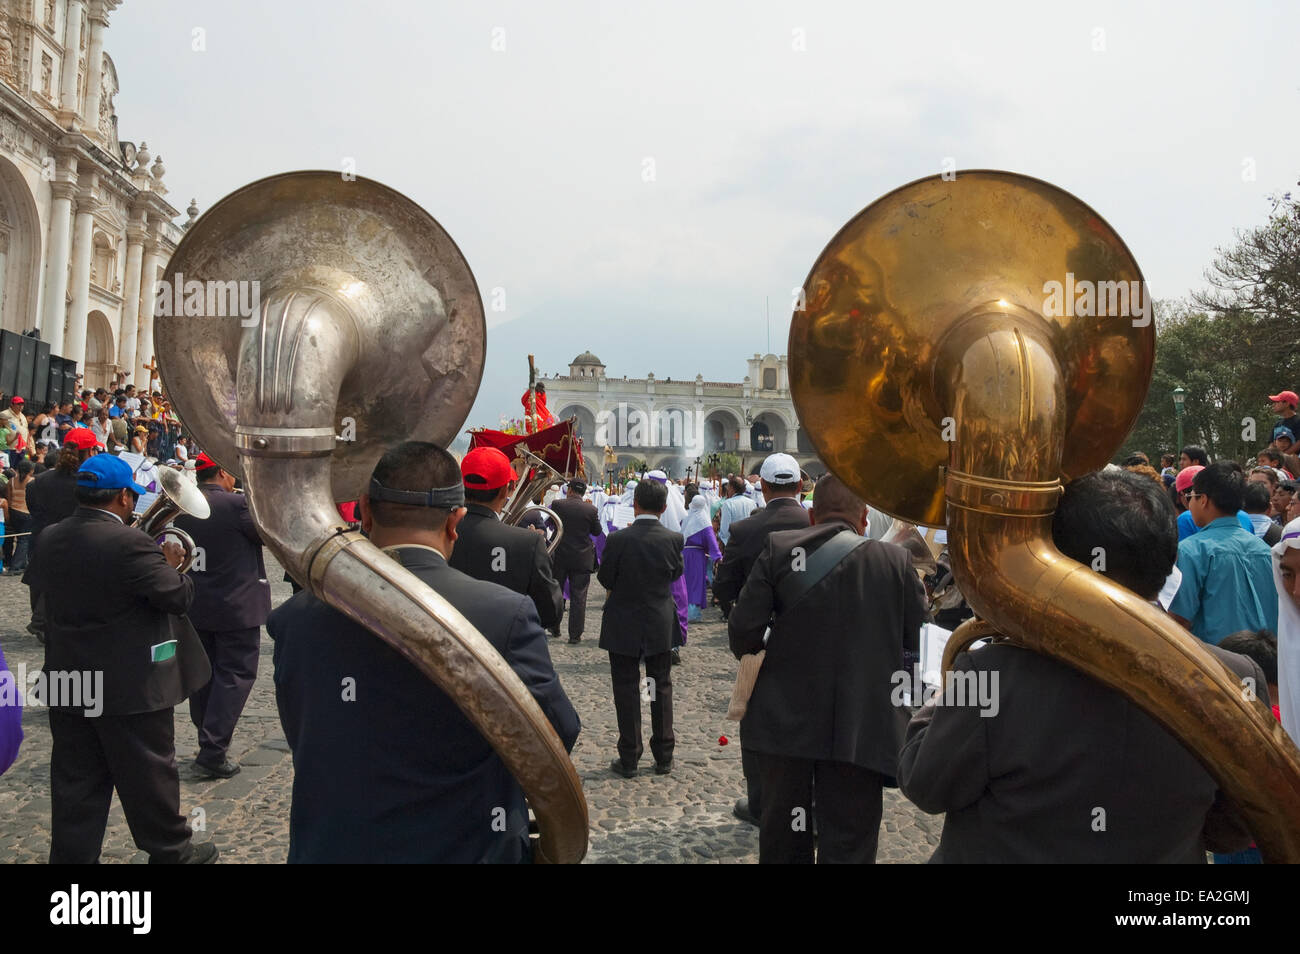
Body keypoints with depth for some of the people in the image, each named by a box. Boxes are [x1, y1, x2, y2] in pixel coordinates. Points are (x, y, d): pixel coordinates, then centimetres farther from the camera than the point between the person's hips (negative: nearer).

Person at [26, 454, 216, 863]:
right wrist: (172, 565, -1)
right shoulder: (129, 543, -23)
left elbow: (38, 584, 19)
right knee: (149, 773, 9)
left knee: (77, 780, 14)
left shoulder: (49, 539, 1)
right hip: (129, 685, -6)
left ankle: (72, 855, 22)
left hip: (67, 683, 7)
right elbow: (179, 596, -19)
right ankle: (170, 850, 23)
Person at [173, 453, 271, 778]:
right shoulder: (237, 504, -17)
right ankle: (212, 753, -3)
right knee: (235, 673, 0)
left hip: (193, 605, 7)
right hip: (235, 606, -7)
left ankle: (208, 741, 29)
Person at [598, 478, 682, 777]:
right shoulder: (673, 539, -11)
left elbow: (605, 579, -9)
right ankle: (663, 757, 22)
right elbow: (676, 573, 4)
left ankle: (629, 759, 14)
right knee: (661, 687, 15)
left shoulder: (618, 539, -18)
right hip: (661, 625, 2)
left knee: (626, 689, 8)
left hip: (623, 626, -2)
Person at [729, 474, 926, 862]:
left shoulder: (778, 548, -6)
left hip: (784, 720, 1)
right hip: (861, 728, -1)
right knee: (849, 847, 9)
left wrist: (752, 656, 12)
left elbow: (742, 627, -10)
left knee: (783, 843, 18)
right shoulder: (896, 560, -4)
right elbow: (919, 637, 2)